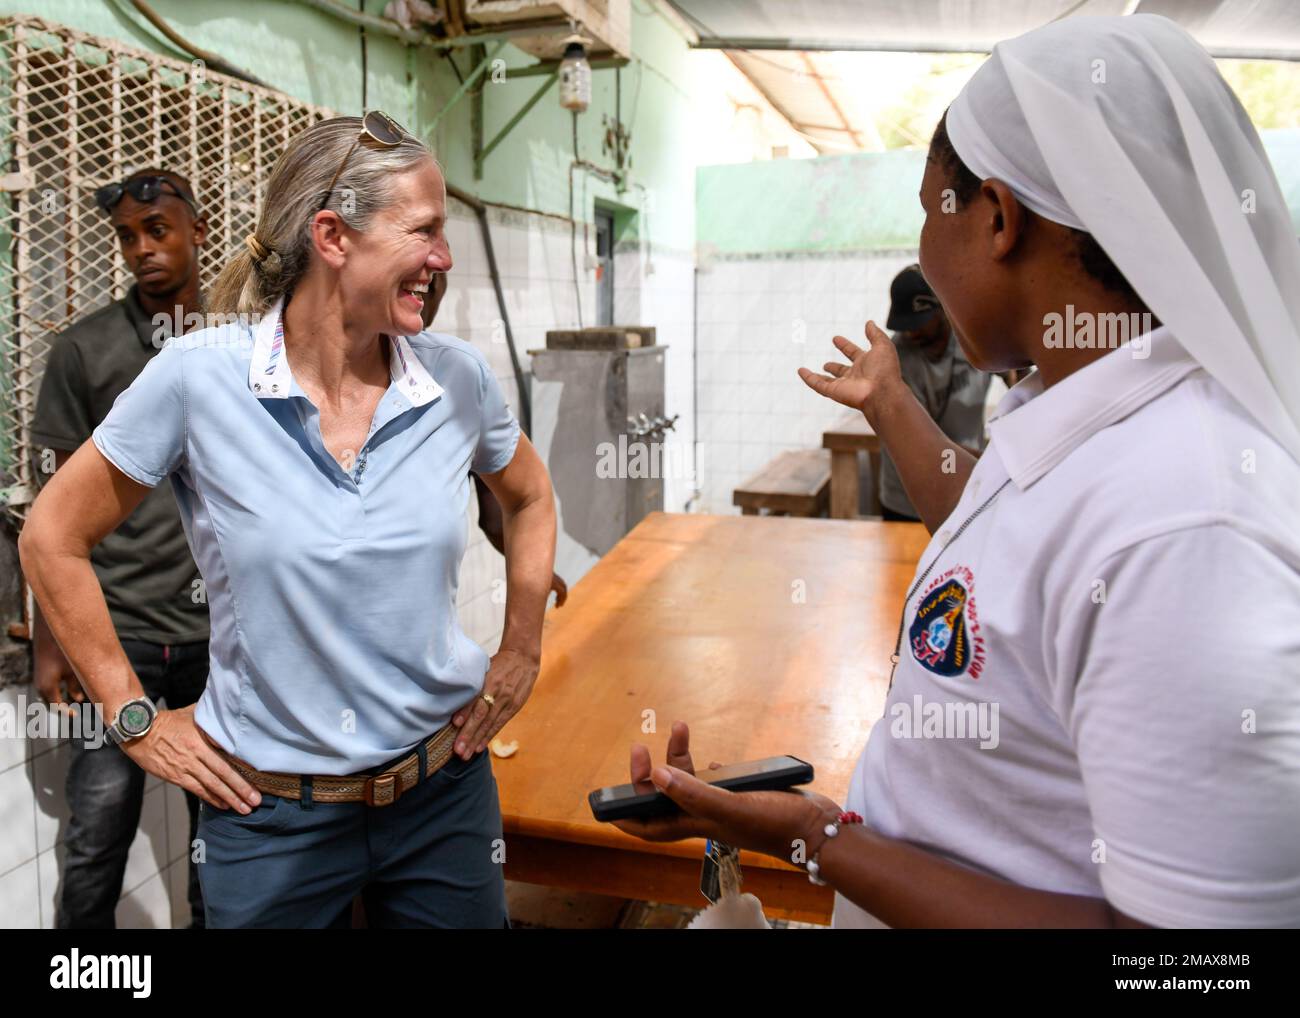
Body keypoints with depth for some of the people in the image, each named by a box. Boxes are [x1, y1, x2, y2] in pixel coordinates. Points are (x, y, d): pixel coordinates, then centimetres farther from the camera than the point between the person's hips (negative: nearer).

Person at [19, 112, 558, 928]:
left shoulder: (458, 377, -7)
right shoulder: (199, 378, -15)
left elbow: (529, 497, 12)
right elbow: (53, 539, -3)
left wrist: (523, 649, 5)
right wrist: (133, 716, -3)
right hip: (269, 809, -2)